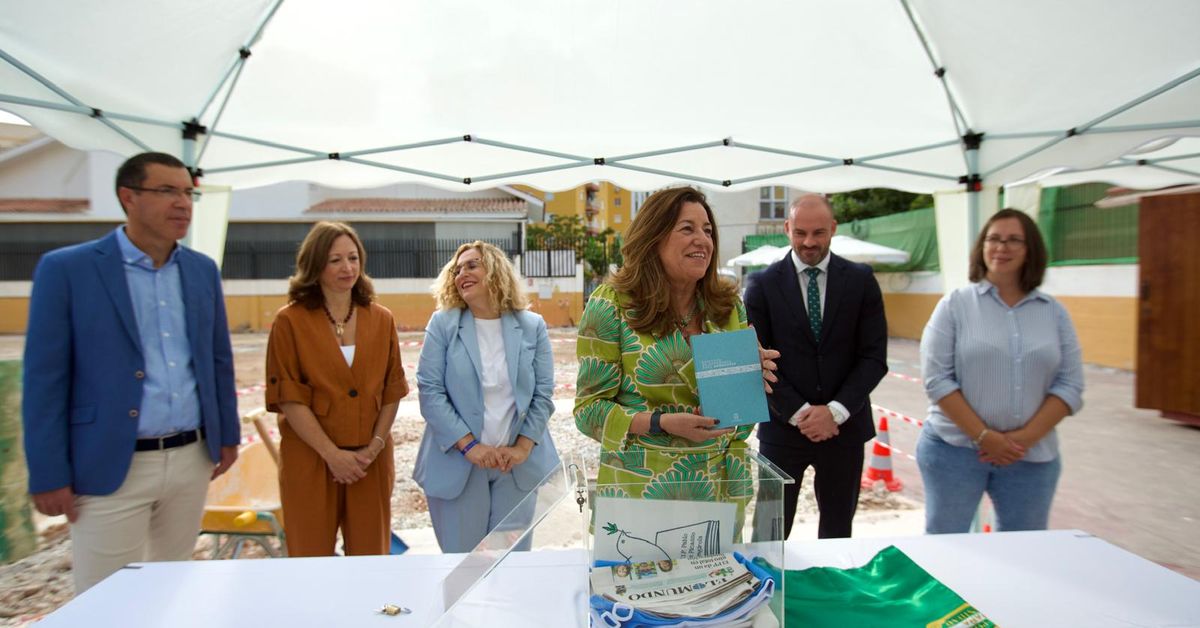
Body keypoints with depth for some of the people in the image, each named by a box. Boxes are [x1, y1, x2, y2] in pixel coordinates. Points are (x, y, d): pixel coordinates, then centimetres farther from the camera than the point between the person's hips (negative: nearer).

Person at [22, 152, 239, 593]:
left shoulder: (203, 270, 6)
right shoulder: (66, 268, -7)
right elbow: (44, 380, -7)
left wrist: (227, 434, 12)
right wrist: (49, 475, -8)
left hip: (192, 459, 4)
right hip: (111, 467, -4)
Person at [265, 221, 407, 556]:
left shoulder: (381, 319, 5)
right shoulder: (290, 321, -5)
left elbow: (392, 391, 5)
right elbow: (288, 398, -8)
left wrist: (374, 446, -6)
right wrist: (333, 454, -13)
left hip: (371, 462, 3)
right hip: (310, 461, -3)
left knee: (370, 557, 11)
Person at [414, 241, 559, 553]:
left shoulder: (532, 326, 3)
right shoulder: (442, 324, -1)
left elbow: (543, 394, 0)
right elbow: (430, 391, -8)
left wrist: (523, 447, -11)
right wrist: (469, 445, -16)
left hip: (517, 465, 1)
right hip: (457, 464, -1)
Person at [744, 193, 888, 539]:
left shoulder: (861, 279, 2)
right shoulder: (762, 284, -2)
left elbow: (874, 356, -2)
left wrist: (836, 410, -12)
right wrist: (798, 413, -12)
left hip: (844, 427, 2)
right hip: (783, 427, -1)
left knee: (837, 531, 16)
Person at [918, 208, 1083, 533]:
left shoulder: (1054, 312, 7)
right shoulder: (954, 305, -1)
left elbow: (1070, 386, 3)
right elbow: (937, 379, -7)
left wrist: (1025, 438, -9)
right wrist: (984, 436, -13)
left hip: (1032, 456, 3)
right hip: (955, 449, -3)